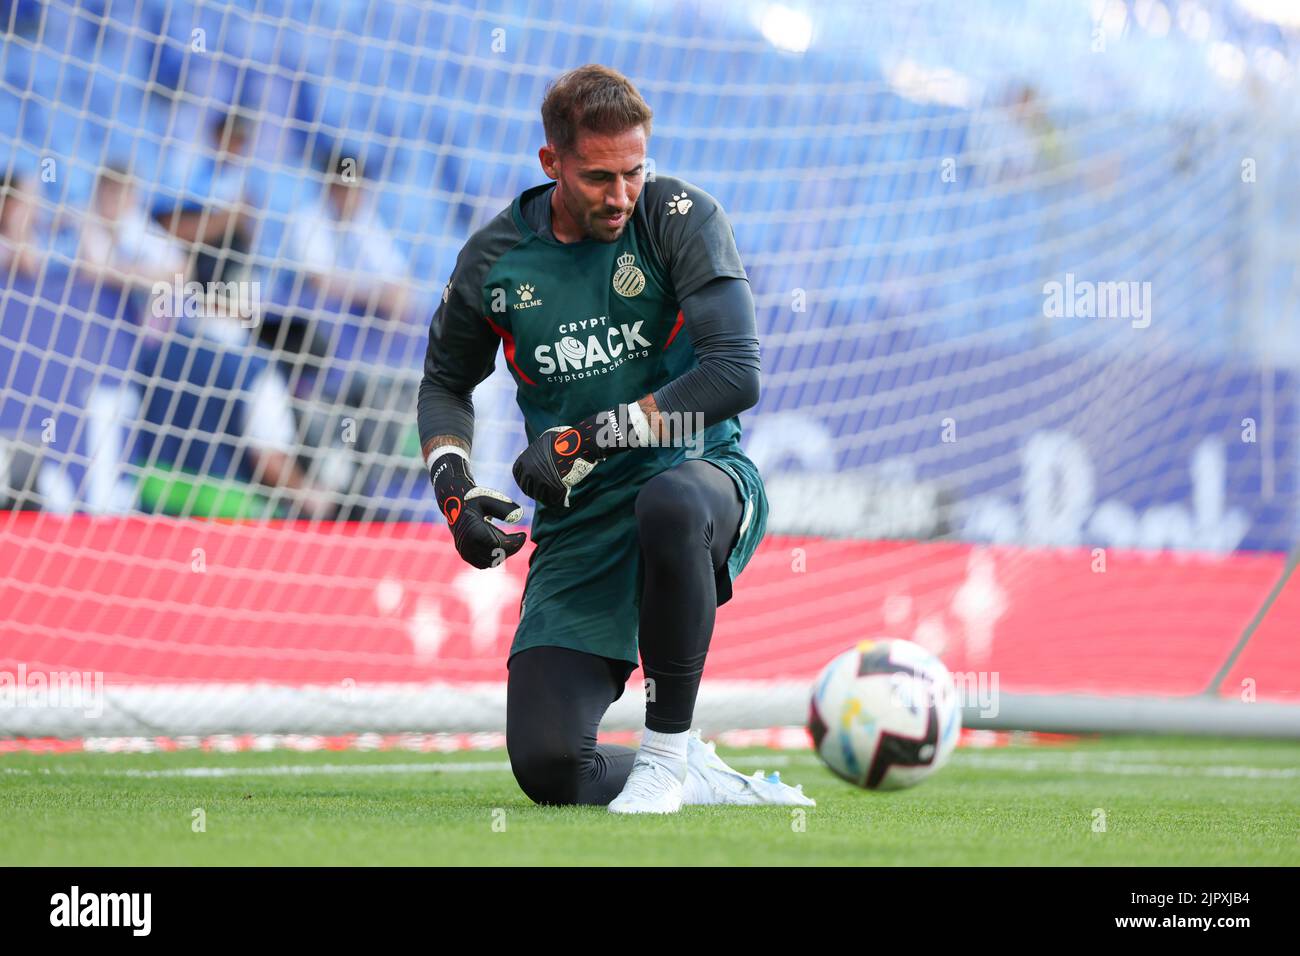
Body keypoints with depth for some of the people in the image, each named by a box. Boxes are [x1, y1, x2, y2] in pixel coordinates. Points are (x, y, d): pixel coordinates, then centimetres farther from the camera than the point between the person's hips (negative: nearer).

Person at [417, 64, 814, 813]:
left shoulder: (680, 219, -9)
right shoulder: (497, 260, 1)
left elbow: (736, 375, -20)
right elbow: (447, 381, 19)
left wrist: (587, 438, -21)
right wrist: (453, 485, -1)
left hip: (701, 477, -3)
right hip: (581, 525, 3)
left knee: (668, 503, -43)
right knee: (548, 768, -15)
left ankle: (668, 747, -24)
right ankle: (701, 780, 16)